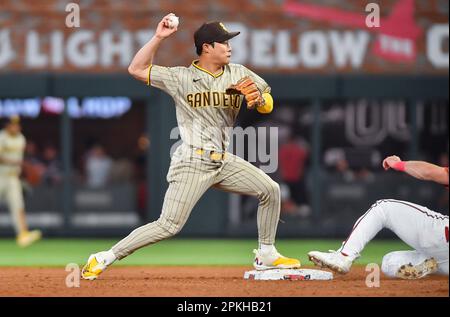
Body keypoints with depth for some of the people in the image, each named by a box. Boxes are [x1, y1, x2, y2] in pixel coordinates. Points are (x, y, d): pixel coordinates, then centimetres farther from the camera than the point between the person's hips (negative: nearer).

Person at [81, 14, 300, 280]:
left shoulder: (239, 74, 7)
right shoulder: (182, 77, -4)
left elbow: (268, 106, 8)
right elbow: (137, 69, -4)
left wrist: (258, 99, -15)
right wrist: (159, 37, -10)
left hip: (224, 162, 5)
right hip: (192, 163, -5)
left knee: (271, 190, 0)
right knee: (169, 226, -13)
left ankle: (266, 255, 15)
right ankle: (104, 258, -6)